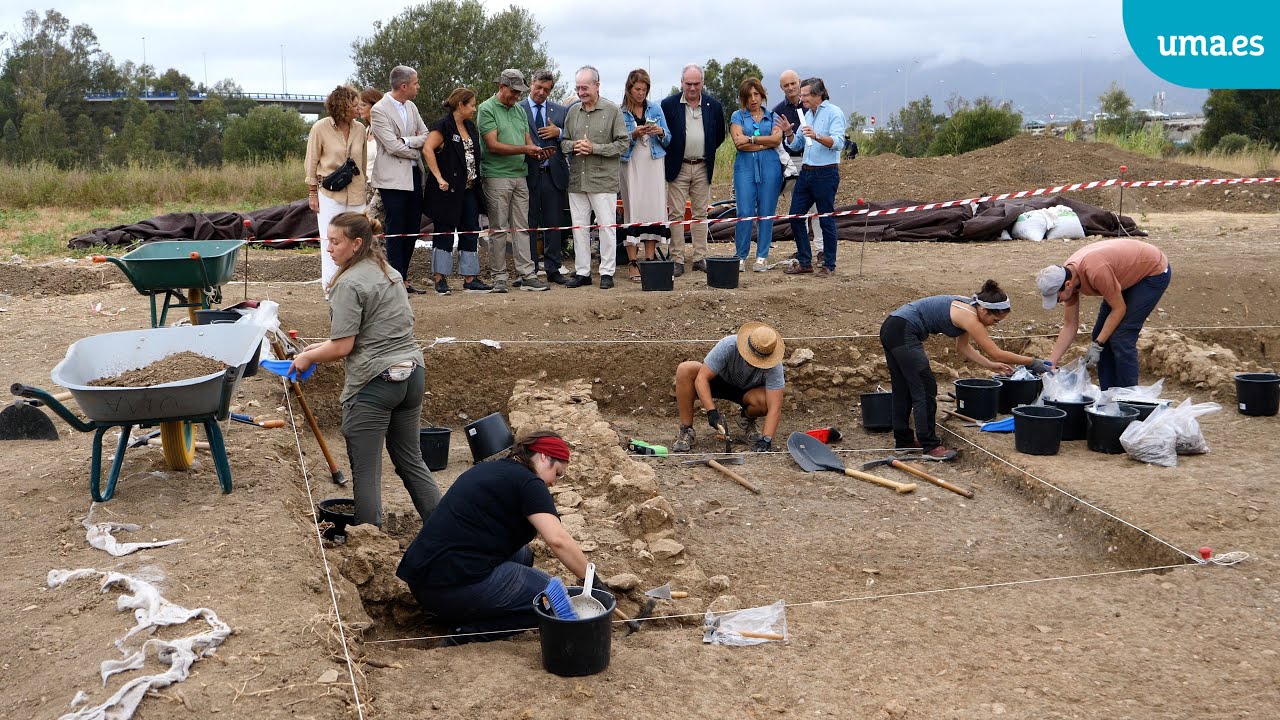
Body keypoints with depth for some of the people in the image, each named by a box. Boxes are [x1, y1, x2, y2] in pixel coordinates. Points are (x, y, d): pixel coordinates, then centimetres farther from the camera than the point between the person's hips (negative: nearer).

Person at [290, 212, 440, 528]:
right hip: (411, 373, 9)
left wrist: (308, 357, 3)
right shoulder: (391, 273, 13)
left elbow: (342, 347, -16)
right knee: (410, 458, 19)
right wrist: (323, 346, 20)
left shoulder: (349, 284, -13)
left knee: (365, 469, 2)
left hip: (373, 383, -8)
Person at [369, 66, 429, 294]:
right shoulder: (379, 110, -10)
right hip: (393, 178, -7)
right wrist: (416, 151, -3)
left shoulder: (411, 107, 12)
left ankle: (402, 278, 18)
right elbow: (393, 146, -16)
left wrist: (408, 141, -9)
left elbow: (426, 136, 10)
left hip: (413, 175, 7)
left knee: (413, 229, 9)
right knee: (396, 231, -4)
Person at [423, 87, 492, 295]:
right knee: (445, 232, -1)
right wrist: (439, 179, -23)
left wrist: (476, 180, 13)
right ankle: (441, 279, 5)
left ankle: (470, 280, 12)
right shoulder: (443, 126, -10)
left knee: (471, 232, 7)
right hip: (448, 189, -8)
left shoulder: (470, 127, 15)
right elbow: (427, 149, -21)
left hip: (469, 189, 8)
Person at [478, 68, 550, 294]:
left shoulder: (519, 110, 16)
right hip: (497, 176, -6)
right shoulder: (487, 109, -5)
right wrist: (525, 149, -18)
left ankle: (528, 275, 5)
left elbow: (527, 140, 16)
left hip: (520, 176, 6)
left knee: (521, 227, 5)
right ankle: (499, 277, 4)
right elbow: (493, 145, -13)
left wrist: (537, 152, -7)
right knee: (499, 229, -2)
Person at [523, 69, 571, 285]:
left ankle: (553, 270, 13)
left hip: (554, 174, 3)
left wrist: (558, 133, -7)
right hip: (528, 174, -3)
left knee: (554, 225, 7)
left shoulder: (560, 111, 12)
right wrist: (529, 151, -17)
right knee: (529, 225, 3)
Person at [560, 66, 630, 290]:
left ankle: (607, 272, 6)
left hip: (603, 179, -4)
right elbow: (563, 141, 15)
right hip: (577, 180, 5)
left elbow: (623, 143, -5)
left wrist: (594, 148, -13)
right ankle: (582, 272, 15)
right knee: (579, 227, 7)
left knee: (607, 226, -2)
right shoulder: (572, 111, 11)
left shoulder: (612, 111, -2)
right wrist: (574, 146, -8)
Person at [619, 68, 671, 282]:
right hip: (632, 165, -2)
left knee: (654, 208, -1)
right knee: (633, 209, -5)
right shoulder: (621, 113, 3)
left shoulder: (656, 109, 11)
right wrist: (634, 135, -16)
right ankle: (632, 263, -2)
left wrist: (661, 132, -9)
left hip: (654, 164, 3)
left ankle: (650, 260, 5)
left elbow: (668, 140, 12)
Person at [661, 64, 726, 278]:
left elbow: (720, 135, 15)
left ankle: (700, 258, 12)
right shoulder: (668, 105, -4)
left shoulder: (713, 106, 4)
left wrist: (707, 153, 11)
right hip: (678, 167, -2)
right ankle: (677, 260, 0)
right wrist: (671, 154, 3)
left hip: (703, 168, 2)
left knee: (701, 214, 7)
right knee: (676, 214, -3)